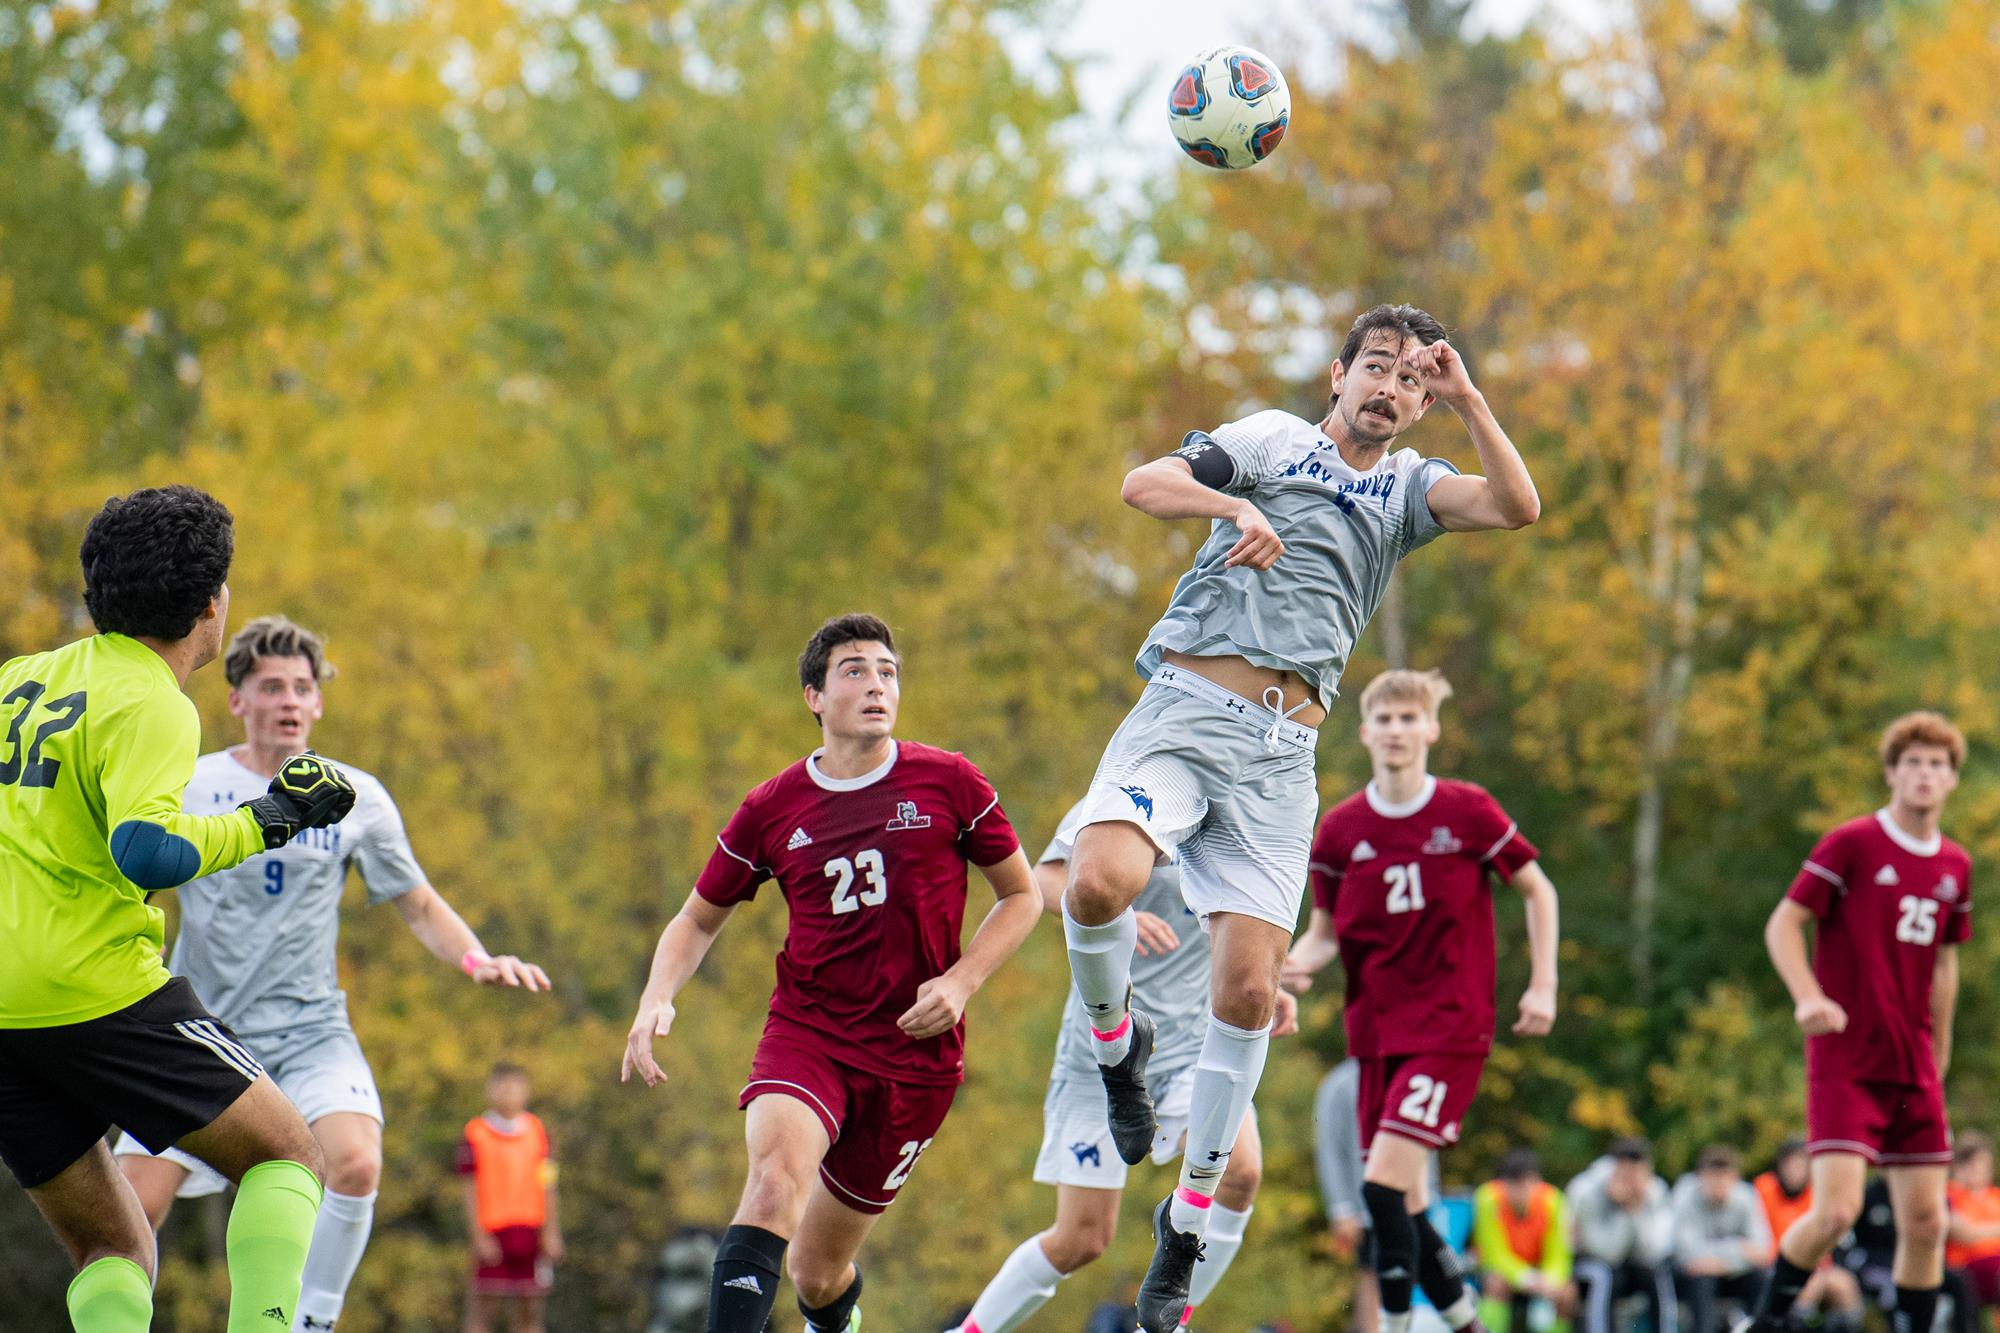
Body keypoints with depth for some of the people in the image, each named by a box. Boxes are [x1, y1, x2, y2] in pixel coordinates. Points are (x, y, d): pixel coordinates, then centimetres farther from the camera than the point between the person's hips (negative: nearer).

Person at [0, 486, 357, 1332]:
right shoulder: (150, 706, -8)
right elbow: (144, 851, -22)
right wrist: (265, 820, -11)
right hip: (95, 992, -7)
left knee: (111, 1249, 13)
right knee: (286, 1156, 6)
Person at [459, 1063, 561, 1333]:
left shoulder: (536, 1130, 11)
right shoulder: (476, 1132, 1)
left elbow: (547, 1187, 12)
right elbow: (471, 1190, -1)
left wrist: (551, 1233, 5)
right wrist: (479, 1237, -8)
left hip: (531, 1230, 3)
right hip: (491, 1232, -3)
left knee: (531, 1310, 3)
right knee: (481, 1311, -6)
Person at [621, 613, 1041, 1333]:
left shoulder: (949, 785, -2)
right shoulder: (772, 810, 1)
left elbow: (1021, 897, 9)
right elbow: (700, 917, 15)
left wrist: (960, 981, -7)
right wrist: (656, 1000, -4)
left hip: (915, 1051, 0)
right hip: (806, 1031, 0)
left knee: (816, 1271, 7)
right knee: (774, 1178, -32)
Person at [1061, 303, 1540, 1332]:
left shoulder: (1410, 487, 18)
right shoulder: (1273, 439, 11)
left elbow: (1516, 506, 0)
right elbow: (1145, 485, -4)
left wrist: (1465, 398, -7)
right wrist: (1237, 507, -21)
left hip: (1281, 753, 3)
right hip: (1183, 708, -3)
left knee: (1248, 987, -5)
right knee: (1099, 881, -30)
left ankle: (1192, 1210, 11)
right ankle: (1116, 1042, 1)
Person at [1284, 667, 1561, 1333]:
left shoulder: (1468, 814, -5)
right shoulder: (1341, 829, 3)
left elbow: (1538, 890, 7)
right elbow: (1327, 930, 10)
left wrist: (1543, 985, 1)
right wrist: (1300, 960, -12)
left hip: (1451, 1027, -4)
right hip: (1377, 1027, 4)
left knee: (1385, 1178, -19)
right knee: (1401, 1200, 4)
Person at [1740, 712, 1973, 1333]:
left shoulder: (1954, 867, 11)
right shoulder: (1852, 844, -7)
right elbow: (1783, 924, -8)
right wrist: (1809, 998, -24)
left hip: (1913, 1068, 6)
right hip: (1845, 1062, -6)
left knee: (1925, 1221, 1)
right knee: (1837, 1209, -16)